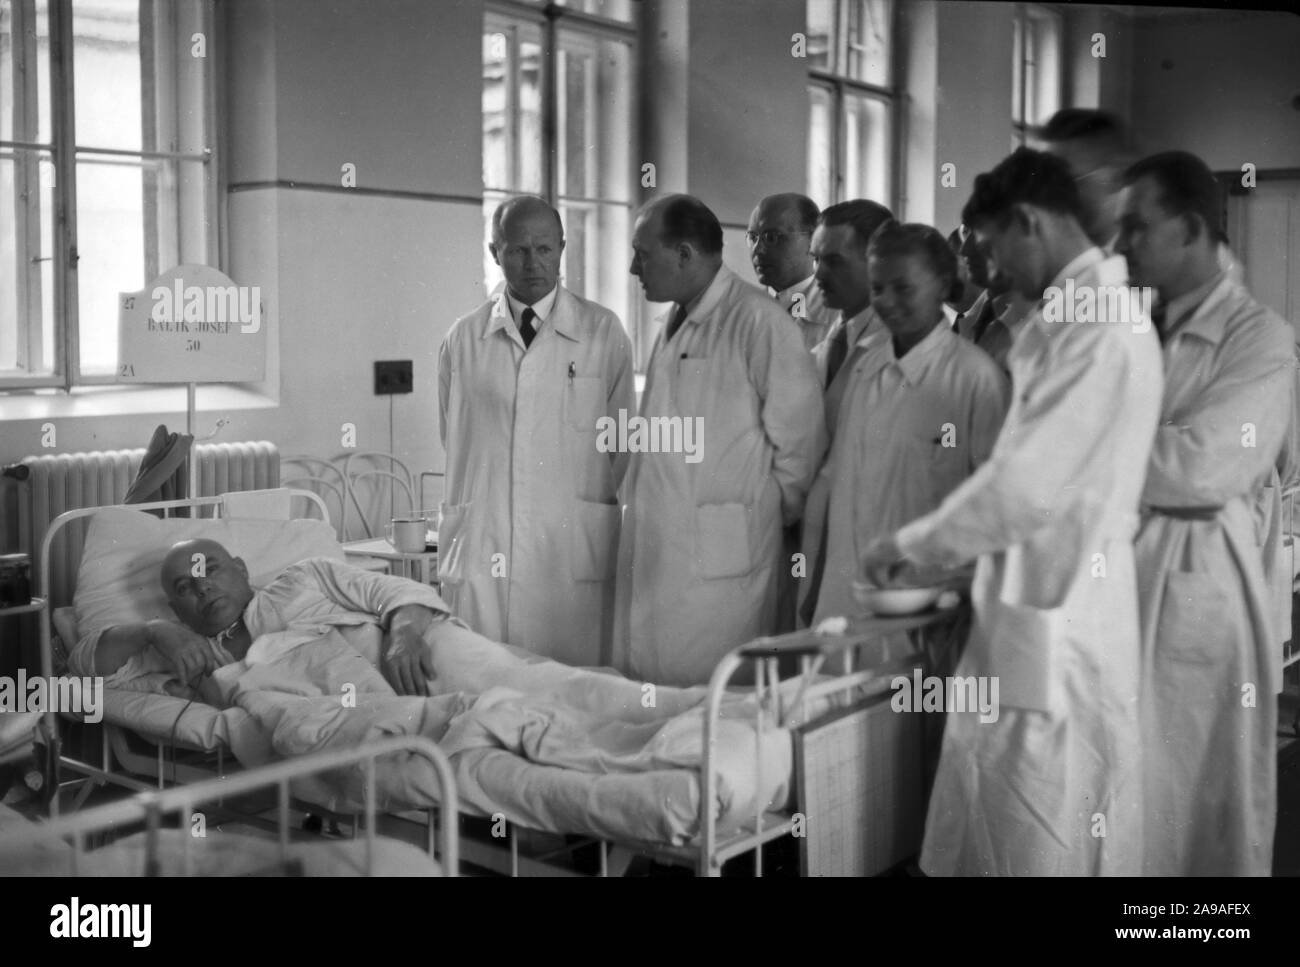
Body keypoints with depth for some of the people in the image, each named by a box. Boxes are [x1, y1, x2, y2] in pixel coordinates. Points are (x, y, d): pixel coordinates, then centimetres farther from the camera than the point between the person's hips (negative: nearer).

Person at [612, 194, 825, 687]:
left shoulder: (757, 320, -11)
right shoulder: (675, 325, 16)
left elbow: (800, 431, -9)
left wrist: (775, 511, 0)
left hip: (721, 552, -8)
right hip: (656, 550, 8)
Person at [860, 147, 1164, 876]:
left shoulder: (1101, 323, -18)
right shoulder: (1072, 315, 11)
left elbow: (1029, 483, -21)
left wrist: (911, 545, -9)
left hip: (1059, 622, -9)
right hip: (1027, 608, 9)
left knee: (1044, 845, 4)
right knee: (979, 836, 16)